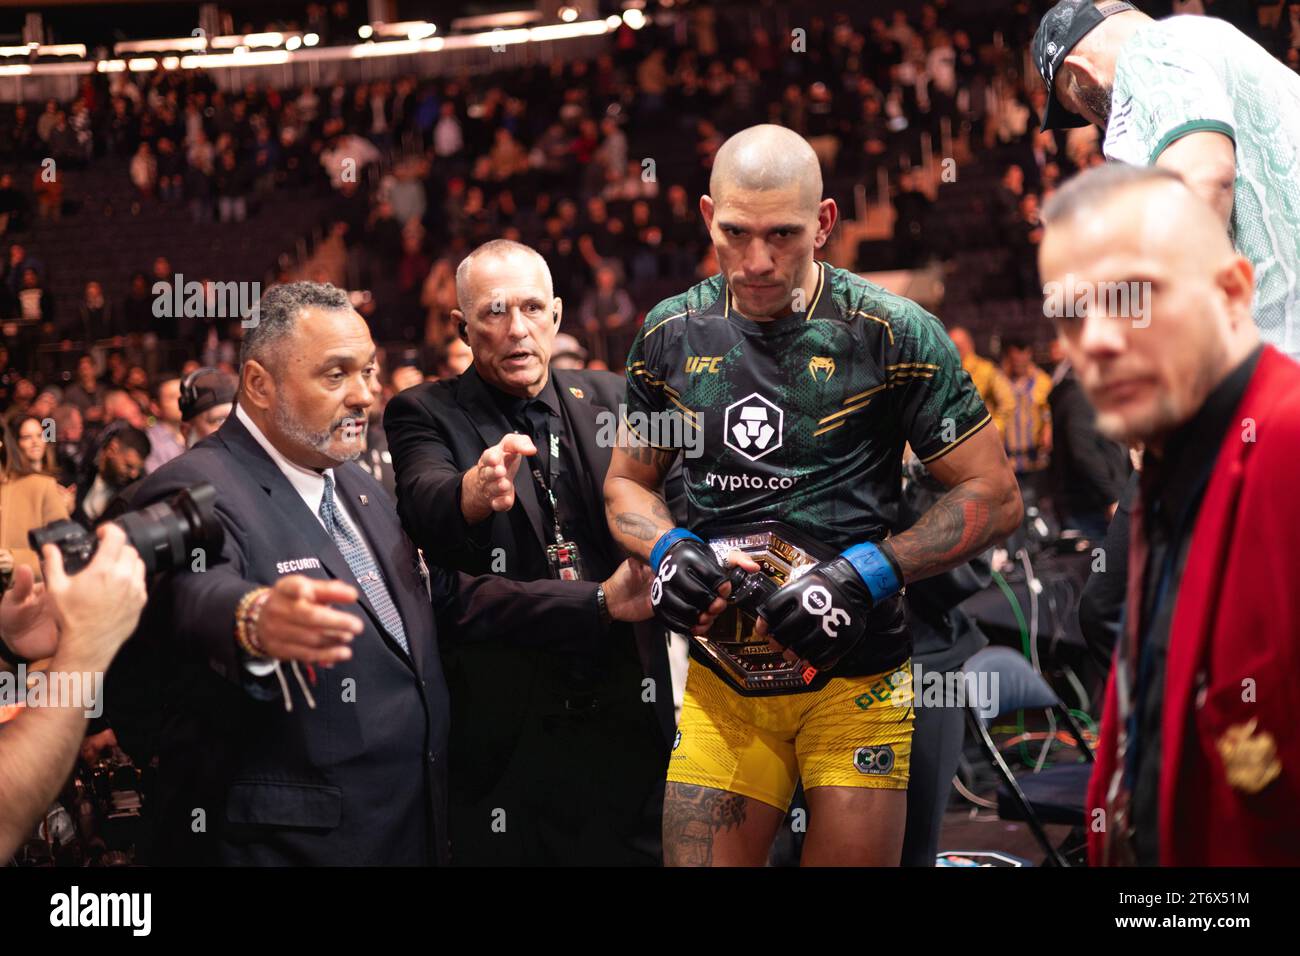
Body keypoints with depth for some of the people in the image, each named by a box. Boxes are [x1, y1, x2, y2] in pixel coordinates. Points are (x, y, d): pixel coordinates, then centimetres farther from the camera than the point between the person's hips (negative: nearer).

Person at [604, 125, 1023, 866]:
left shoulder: (891, 333, -6)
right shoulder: (672, 336, 5)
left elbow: (996, 496, -4)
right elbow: (627, 483, 18)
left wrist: (864, 576, -15)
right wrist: (669, 549, -4)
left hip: (857, 682, -2)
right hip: (722, 681, 3)